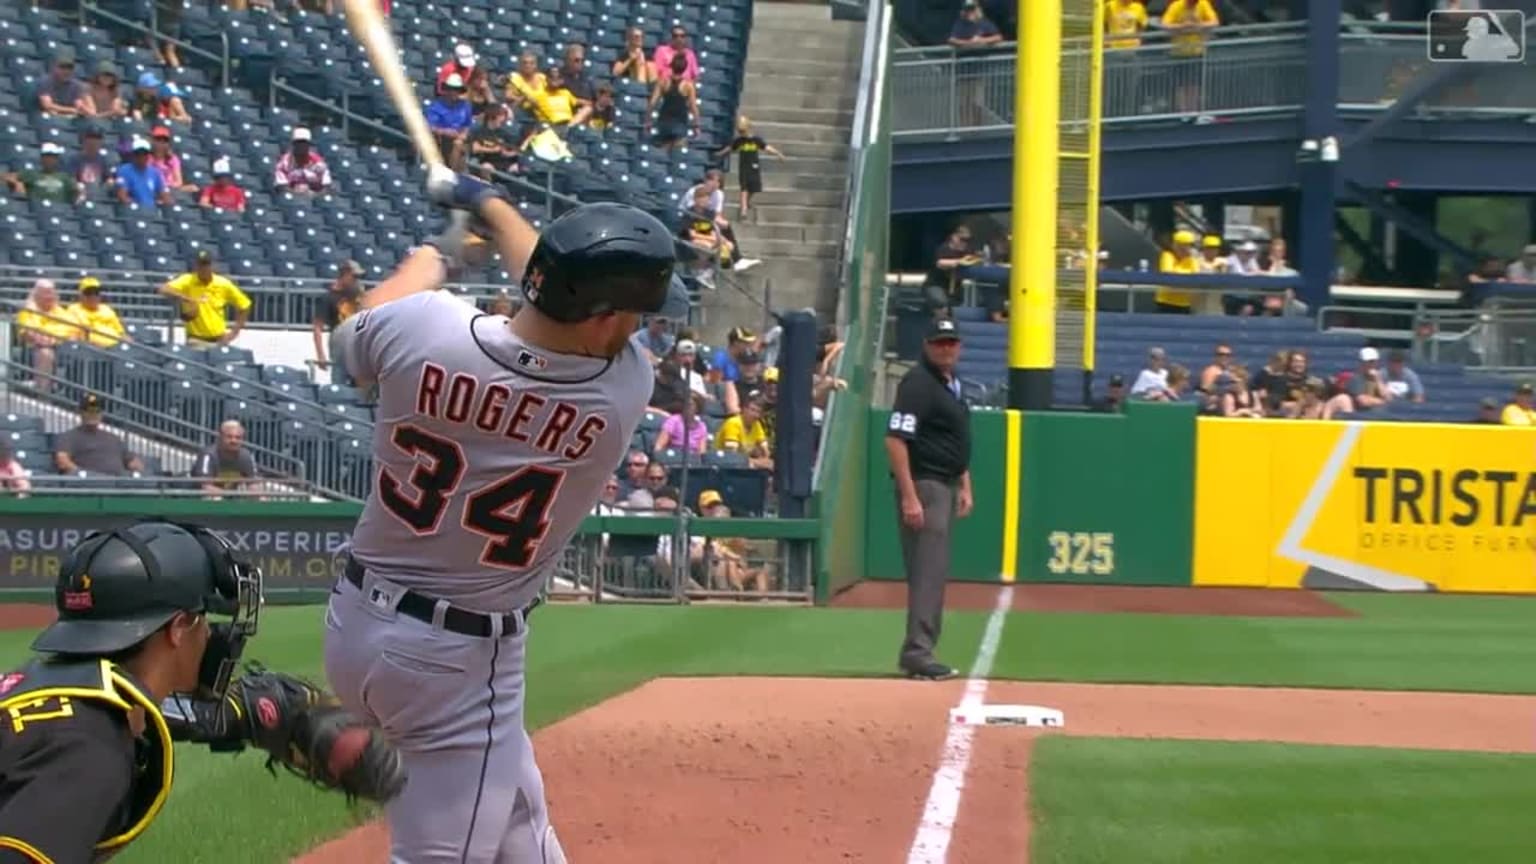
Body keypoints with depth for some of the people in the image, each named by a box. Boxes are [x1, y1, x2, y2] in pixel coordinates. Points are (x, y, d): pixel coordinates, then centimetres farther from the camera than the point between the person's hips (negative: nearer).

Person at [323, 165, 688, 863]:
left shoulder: (422, 328, -15)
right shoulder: (622, 389, -17)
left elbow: (356, 337, 12)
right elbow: (573, 299, 5)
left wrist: (433, 253, 28)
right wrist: (491, 206, 22)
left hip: (356, 623, 6)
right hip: (464, 664, -6)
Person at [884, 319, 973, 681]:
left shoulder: (953, 384, 16)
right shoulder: (918, 383, -14)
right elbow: (895, 439, -21)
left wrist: (965, 487, 19)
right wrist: (909, 497, -25)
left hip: (947, 486, 10)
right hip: (924, 484, -10)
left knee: (934, 572, 12)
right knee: (929, 570, -13)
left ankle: (918, 651, 17)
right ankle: (918, 651, -14)